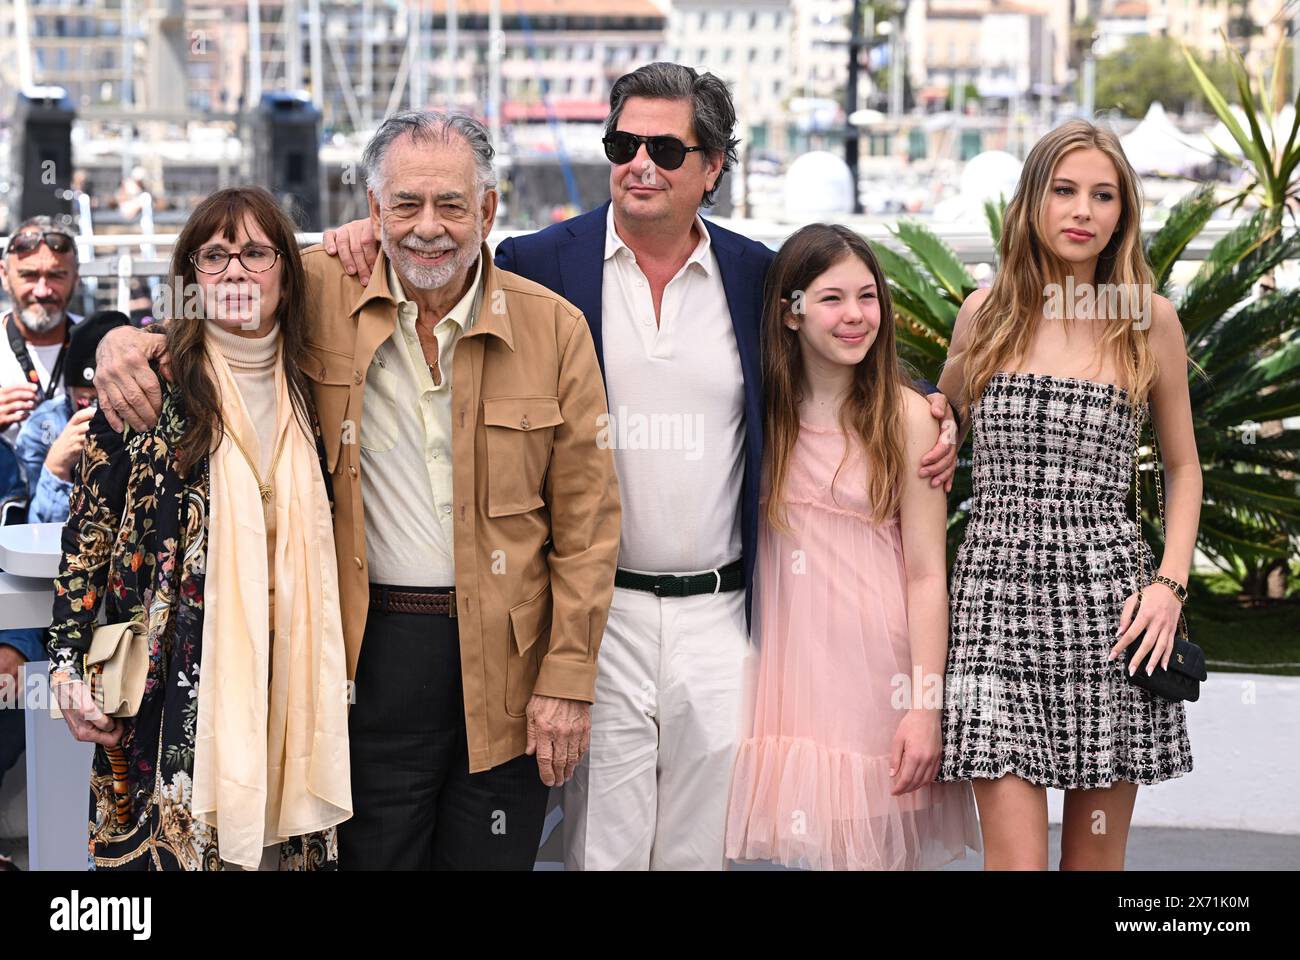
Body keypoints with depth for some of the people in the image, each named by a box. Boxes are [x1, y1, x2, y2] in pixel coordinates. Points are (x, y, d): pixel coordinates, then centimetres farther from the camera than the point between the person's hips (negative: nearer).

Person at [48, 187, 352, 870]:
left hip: (285, 679, 3)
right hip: (174, 680, -3)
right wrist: (68, 667, -8)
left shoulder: (305, 386, 9)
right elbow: (88, 528, -3)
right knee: (171, 839, -1)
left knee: (276, 833, 7)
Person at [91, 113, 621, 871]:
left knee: (491, 858, 10)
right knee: (372, 855, 7)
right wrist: (126, 339, -7)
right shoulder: (322, 294, -2)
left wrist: (569, 681, -5)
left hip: (504, 655, 0)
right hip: (373, 645, 0)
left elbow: (586, 520, 0)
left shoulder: (555, 327, -2)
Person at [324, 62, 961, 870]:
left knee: (702, 845, 10)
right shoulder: (547, 263, 0)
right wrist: (369, 240, -12)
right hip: (598, 613, -1)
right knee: (602, 847, 4)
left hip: (720, 617, 2)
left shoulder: (758, 277, 6)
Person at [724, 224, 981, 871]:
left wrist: (926, 707, -10)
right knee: (812, 845, 6)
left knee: (876, 847, 3)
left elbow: (927, 574, -6)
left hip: (878, 670, -3)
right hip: (790, 665, 3)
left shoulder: (906, 417, -5)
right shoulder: (765, 412, 4)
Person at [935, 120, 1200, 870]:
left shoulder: (1150, 319, 5)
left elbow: (1184, 466, 13)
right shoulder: (986, 314, 7)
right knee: (1016, 857, -8)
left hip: (1107, 593, 0)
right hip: (998, 589, 0)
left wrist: (1171, 584, 0)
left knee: (1097, 856, 7)